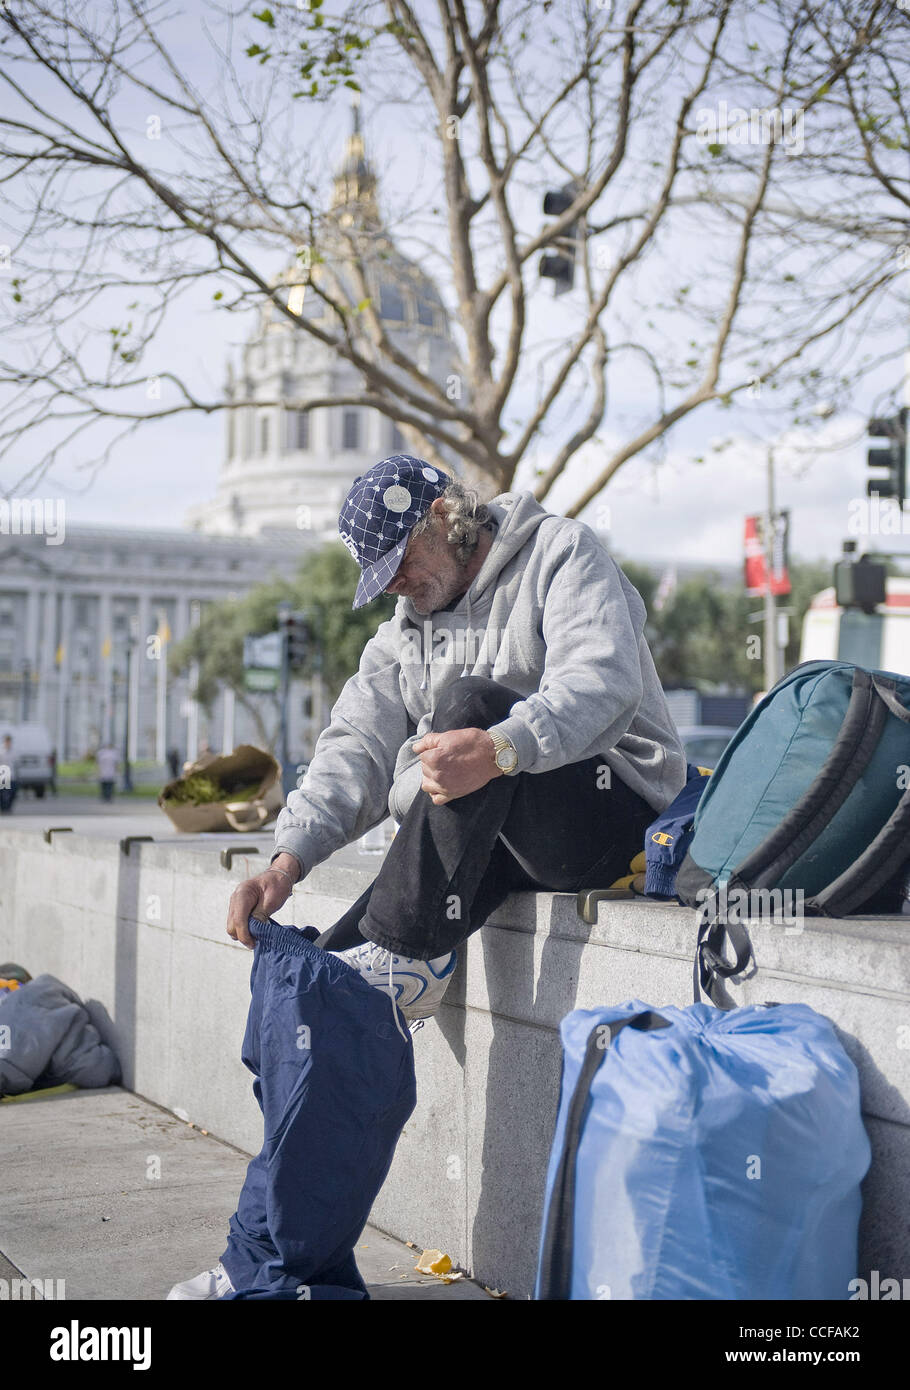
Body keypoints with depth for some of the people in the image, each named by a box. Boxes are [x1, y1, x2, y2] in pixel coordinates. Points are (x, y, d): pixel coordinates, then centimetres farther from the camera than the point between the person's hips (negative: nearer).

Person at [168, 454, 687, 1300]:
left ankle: (409, 960, -27)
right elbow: (356, 753, 7)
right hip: (475, 847, 7)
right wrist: (288, 859, -11)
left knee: (471, 701, -32)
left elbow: (605, 681, -22)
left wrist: (500, 748, -40)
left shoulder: (560, 555, -3)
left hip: (607, 805, -6)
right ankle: (266, 1250, -5)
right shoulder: (403, 634, 19)